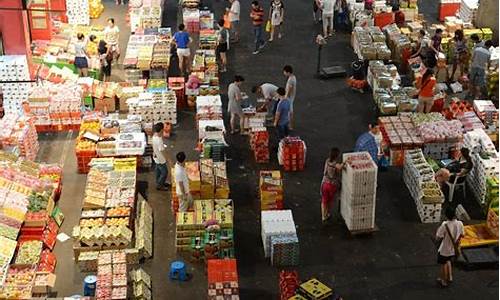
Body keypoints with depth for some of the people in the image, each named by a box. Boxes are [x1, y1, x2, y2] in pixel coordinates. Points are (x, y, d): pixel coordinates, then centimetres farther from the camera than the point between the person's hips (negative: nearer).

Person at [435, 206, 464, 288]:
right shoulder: (460, 223, -17)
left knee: (443, 264, 18)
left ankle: (444, 282, 34)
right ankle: (449, 277, 42)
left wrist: (438, 230, -8)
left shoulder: (445, 225, -32)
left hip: (444, 249, -5)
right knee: (448, 261, 32)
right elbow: (462, 235, 0)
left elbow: (438, 237, -24)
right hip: (454, 248, 5)